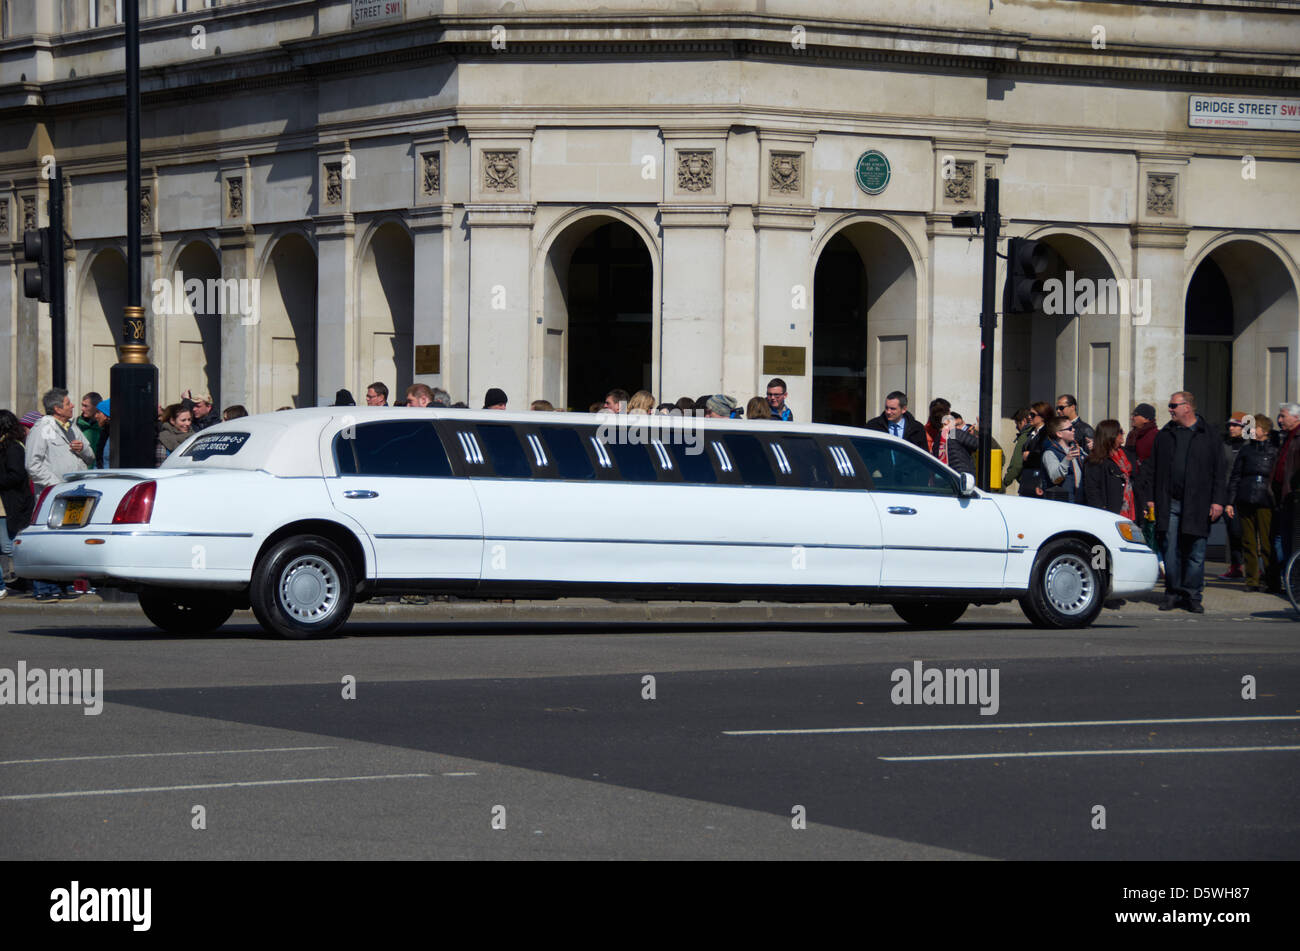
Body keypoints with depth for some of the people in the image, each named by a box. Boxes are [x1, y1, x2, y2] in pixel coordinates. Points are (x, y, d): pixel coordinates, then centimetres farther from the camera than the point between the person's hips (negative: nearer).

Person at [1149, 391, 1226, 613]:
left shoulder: (1208, 437, 5)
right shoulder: (1164, 436, 12)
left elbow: (1219, 472, 4)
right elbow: (1154, 470, 14)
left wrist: (1218, 501, -3)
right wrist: (1151, 499, 7)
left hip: (1197, 507, -2)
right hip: (1169, 504, 2)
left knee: (1196, 554, 0)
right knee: (1170, 551, 1)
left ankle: (1192, 596, 8)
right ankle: (1173, 593, 11)